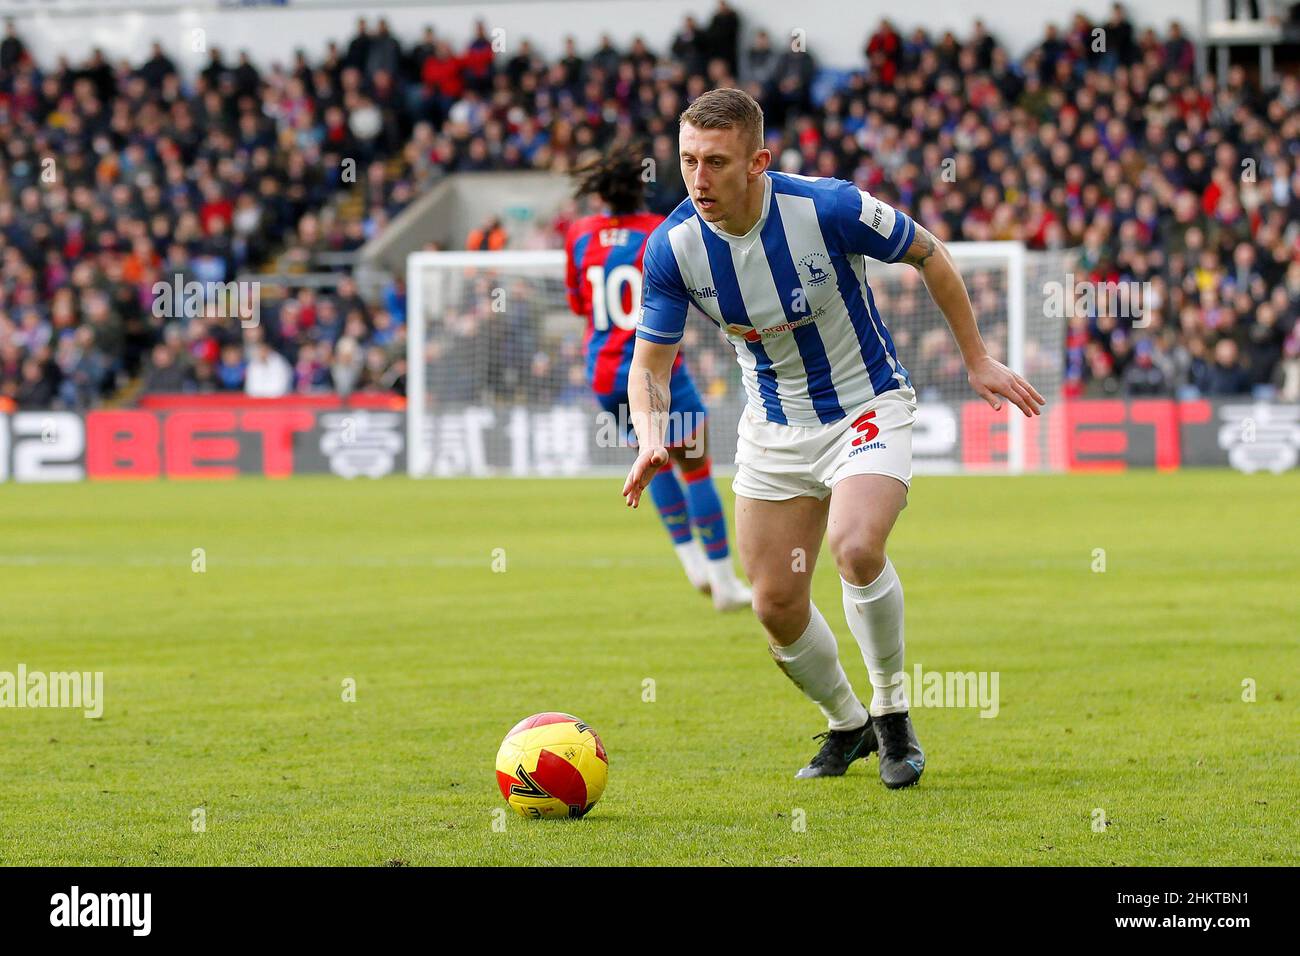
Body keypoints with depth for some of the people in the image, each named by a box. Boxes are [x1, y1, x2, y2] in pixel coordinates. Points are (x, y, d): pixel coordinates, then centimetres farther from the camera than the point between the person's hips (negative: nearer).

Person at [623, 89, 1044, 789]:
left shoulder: (829, 208, -25)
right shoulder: (673, 246, -16)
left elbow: (929, 257, -7)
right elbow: (649, 363, -7)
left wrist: (976, 358, -1)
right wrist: (650, 438, -28)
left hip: (867, 408, -4)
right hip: (774, 430, 4)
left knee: (856, 547, -29)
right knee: (777, 606, 3)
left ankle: (893, 712, -6)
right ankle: (846, 725, 32)